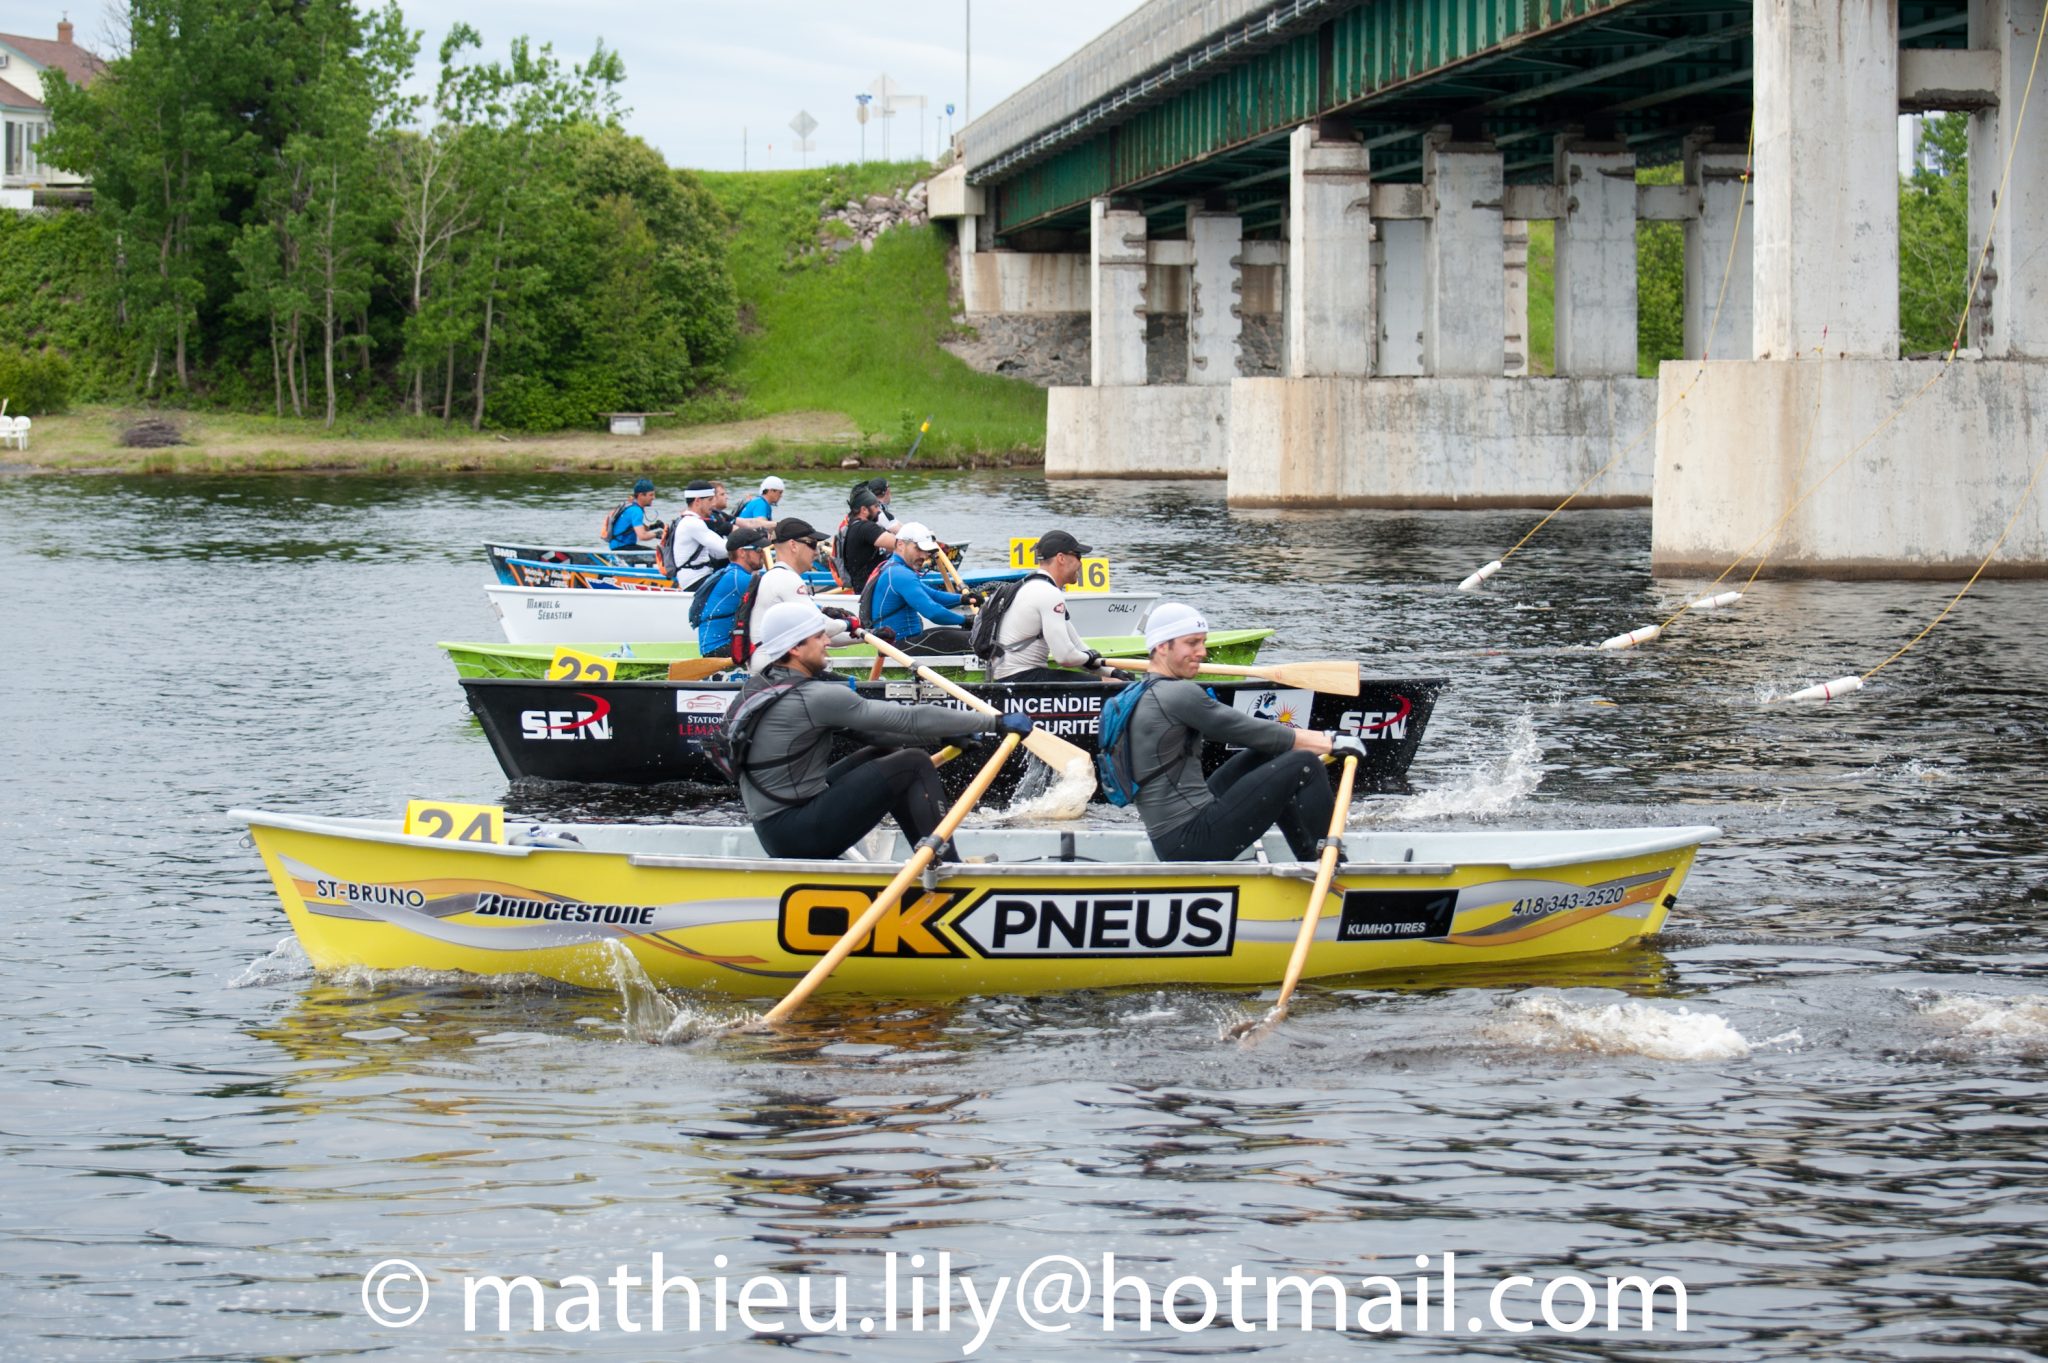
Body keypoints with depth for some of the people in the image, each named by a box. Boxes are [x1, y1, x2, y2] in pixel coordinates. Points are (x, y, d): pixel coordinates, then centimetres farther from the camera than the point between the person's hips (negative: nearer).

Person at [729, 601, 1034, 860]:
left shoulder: (757, 687, 10)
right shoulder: (812, 697, -19)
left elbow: (864, 722, 14)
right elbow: (908, 719, -16)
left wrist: (946, 734, 12)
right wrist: (995, 722, -9)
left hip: (771, 831, 9)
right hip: (800, 835, -9)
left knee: (881, 755, 19)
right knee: (914, 764, -5)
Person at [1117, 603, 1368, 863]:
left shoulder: (1143, 693, 17)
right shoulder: (1179, 695, -14)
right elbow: (1251, 733, -9)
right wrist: (1331, 742, -1)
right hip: (1195, 840, -10)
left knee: (1264, 757, 24)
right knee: (1304, 765, -8)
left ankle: (1310, 860, 25)